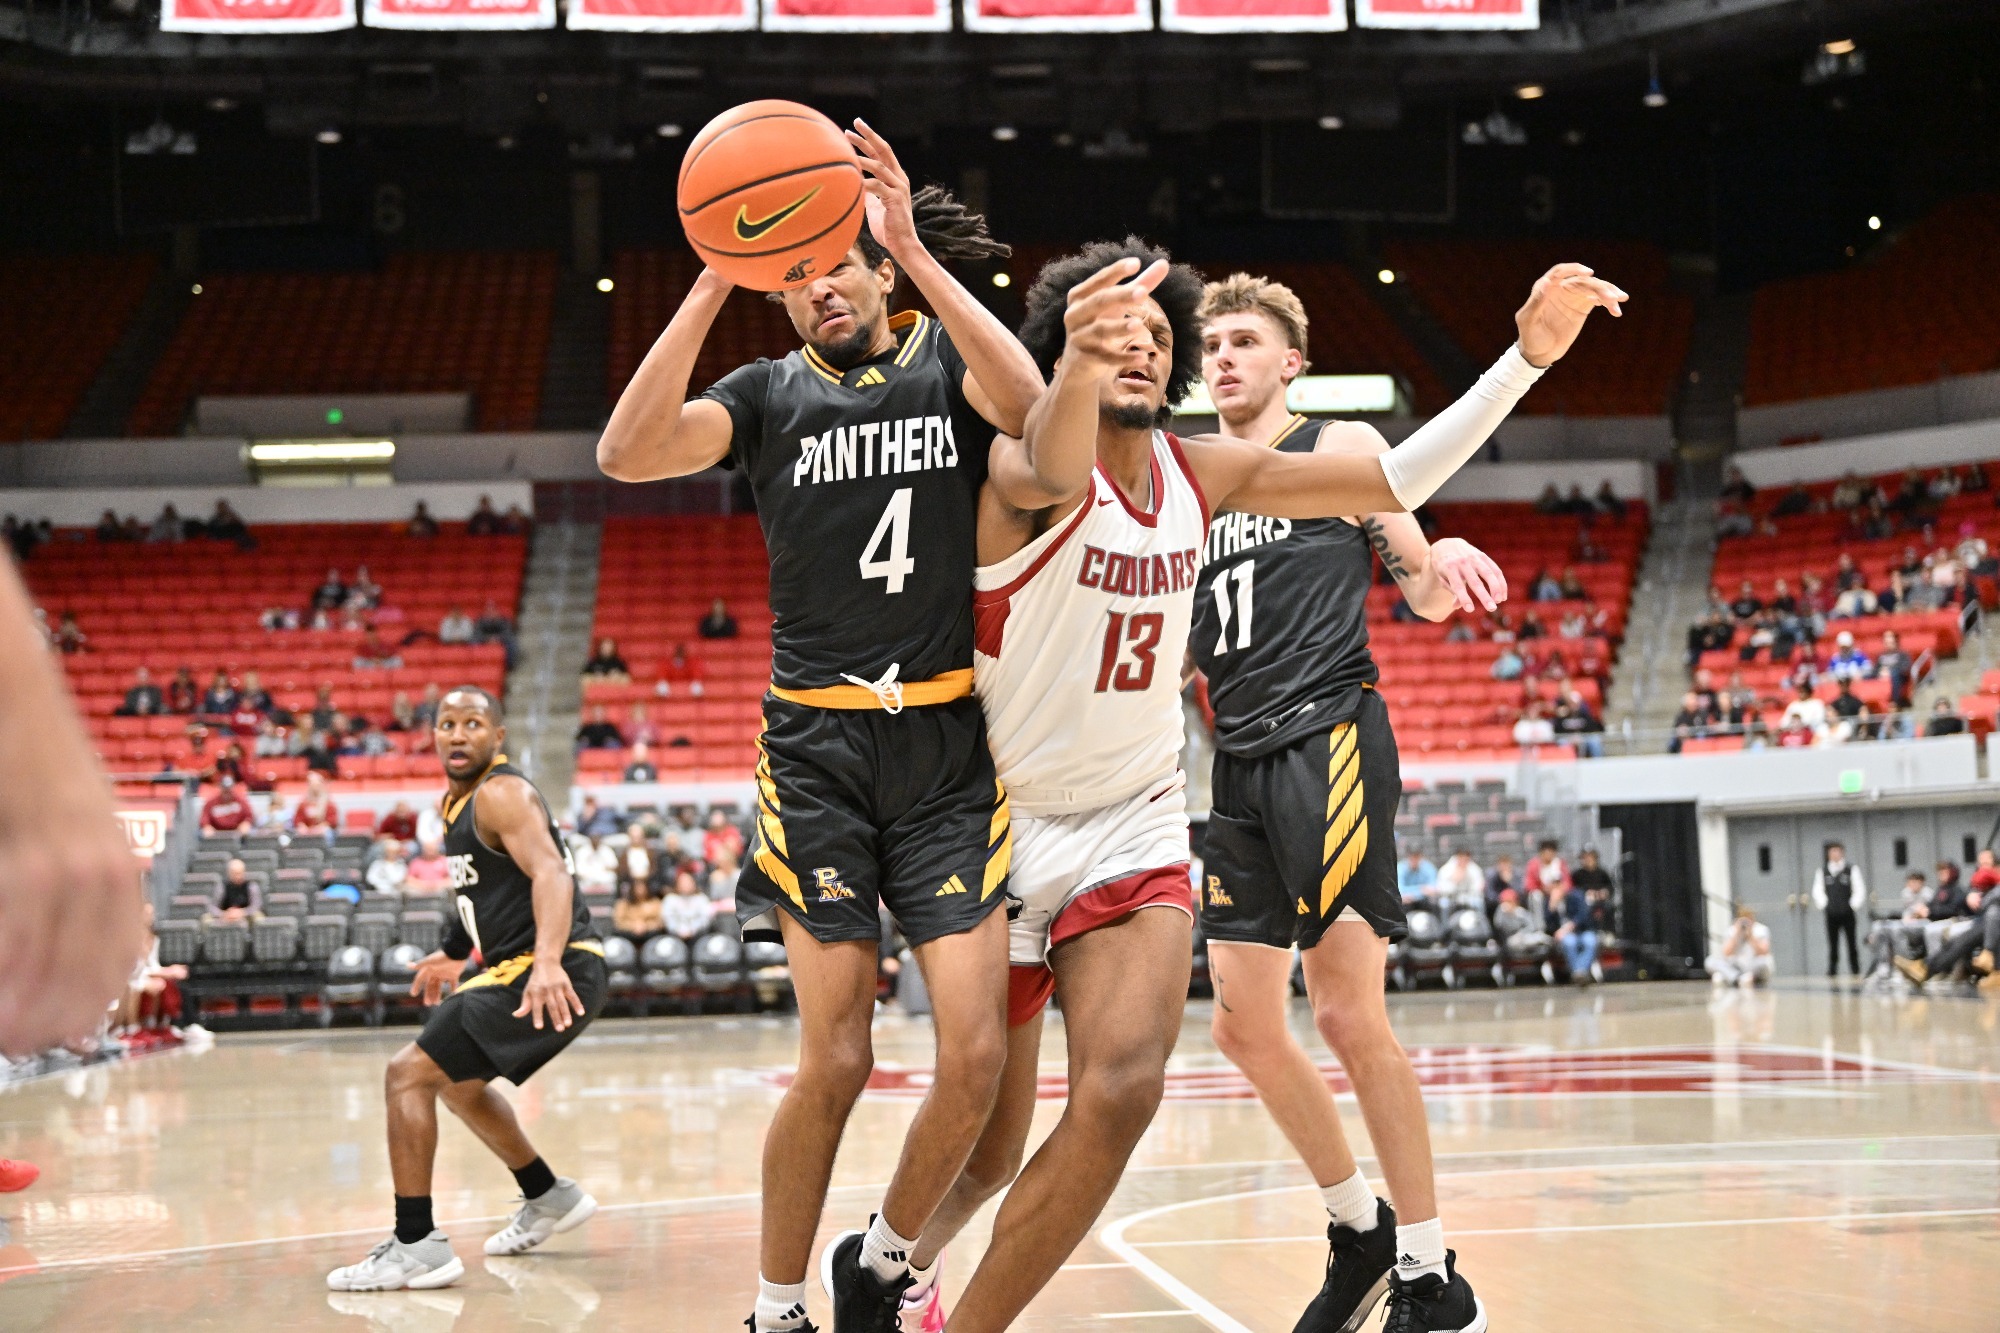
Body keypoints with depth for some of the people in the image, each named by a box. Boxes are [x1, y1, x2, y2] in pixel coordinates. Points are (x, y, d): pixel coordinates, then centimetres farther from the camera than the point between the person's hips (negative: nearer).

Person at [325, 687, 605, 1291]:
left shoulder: (501, 794, -15)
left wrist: (549, 961, -47)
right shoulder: (457, 799, 15)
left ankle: (417, 1246, -15)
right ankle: (548, 1198, 42)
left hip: (555, 976, -10)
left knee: (408, 1073, -15)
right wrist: (453, 952, 43)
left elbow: (551, 873, -31)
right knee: (457, 1081, 30)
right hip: (516, 969, 10)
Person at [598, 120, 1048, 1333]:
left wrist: (918, 254, -23)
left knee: (977, 1058, -6)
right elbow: (628, 454, -12)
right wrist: (715, 284, -18)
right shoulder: (772, 393, 6)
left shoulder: (949, 366, 5)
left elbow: (1035, 412, -19)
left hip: (952, 745, 1)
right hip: (819, 748, -1)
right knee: (836, 1063, -4)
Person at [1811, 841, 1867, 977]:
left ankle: (1855, 970, 6)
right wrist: (1823, 904, -2)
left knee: (1851, 943, 2)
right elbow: (1817, 890, 8)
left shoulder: (1851, 869, 0)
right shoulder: (1822, 871, 6)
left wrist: (1853, 905, -7)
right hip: (1831, 914, 2)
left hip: (1847, 913, -2)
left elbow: (1860, 889, -1)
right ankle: (1832, 970, 7)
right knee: (1832, 944, 3)